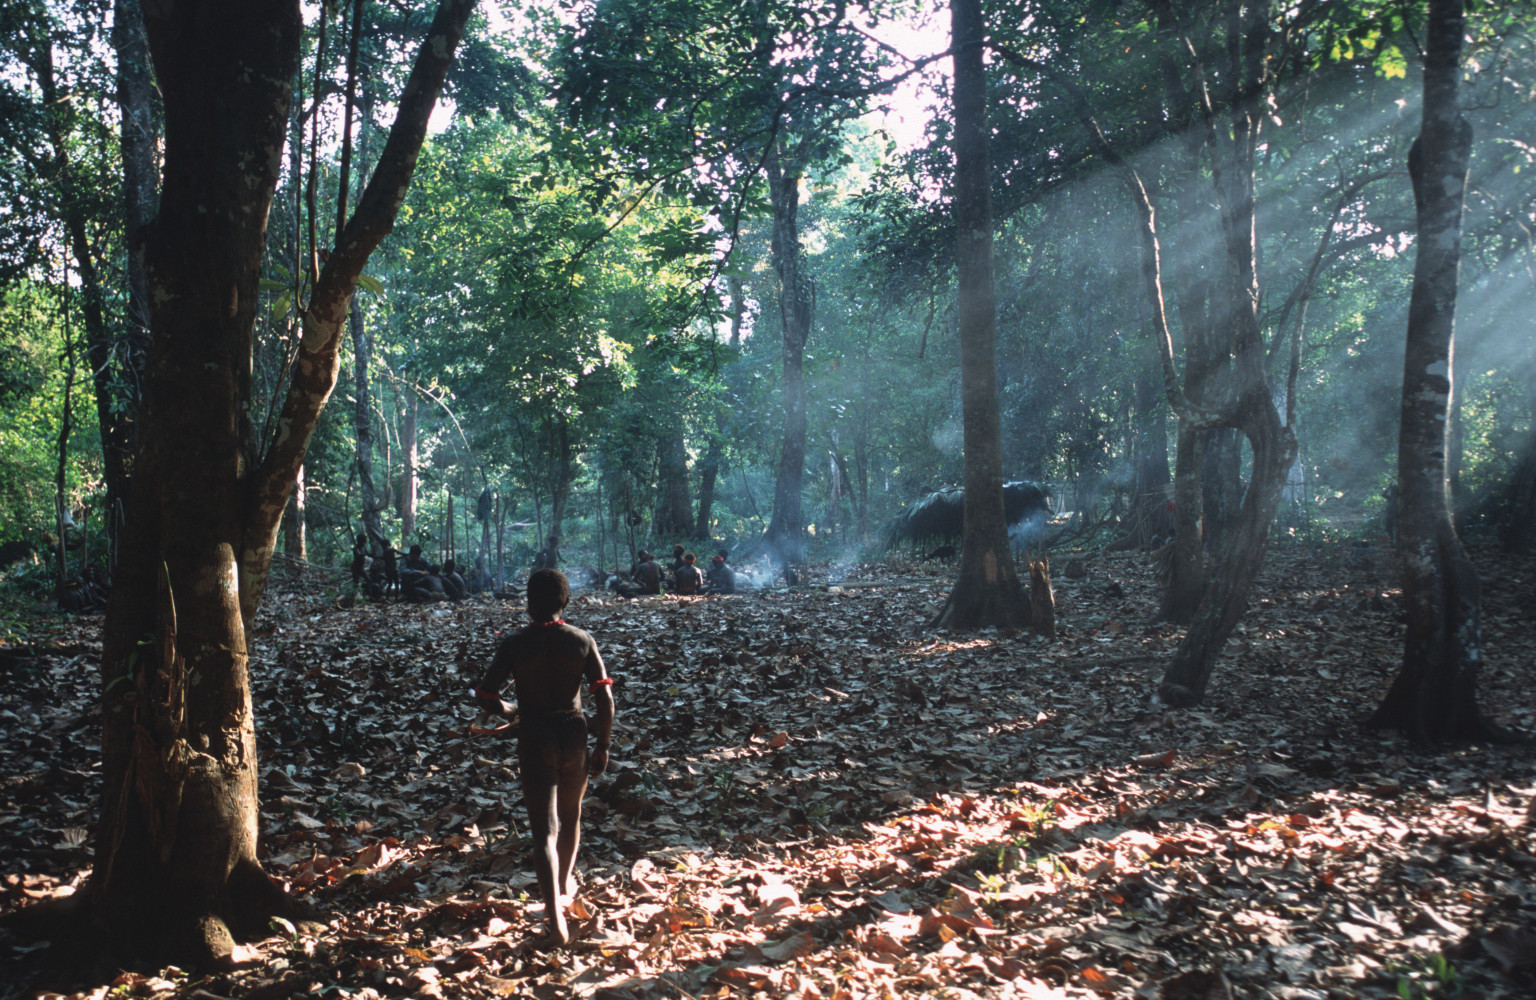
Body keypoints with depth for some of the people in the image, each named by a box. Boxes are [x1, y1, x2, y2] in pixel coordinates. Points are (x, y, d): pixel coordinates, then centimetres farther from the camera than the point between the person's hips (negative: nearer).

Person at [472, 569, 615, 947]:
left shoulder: (514, 645, -7)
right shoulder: (582, 641, -4)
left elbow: (486, 696, -8)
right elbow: (604, 697, -7)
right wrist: (603, 746, 2)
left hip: (535, 737, -2)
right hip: (573, 733, 2)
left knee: (544, 830, 0)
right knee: (570, 817, 25)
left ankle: (556, 918, -13)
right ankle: (563, 892, 41)